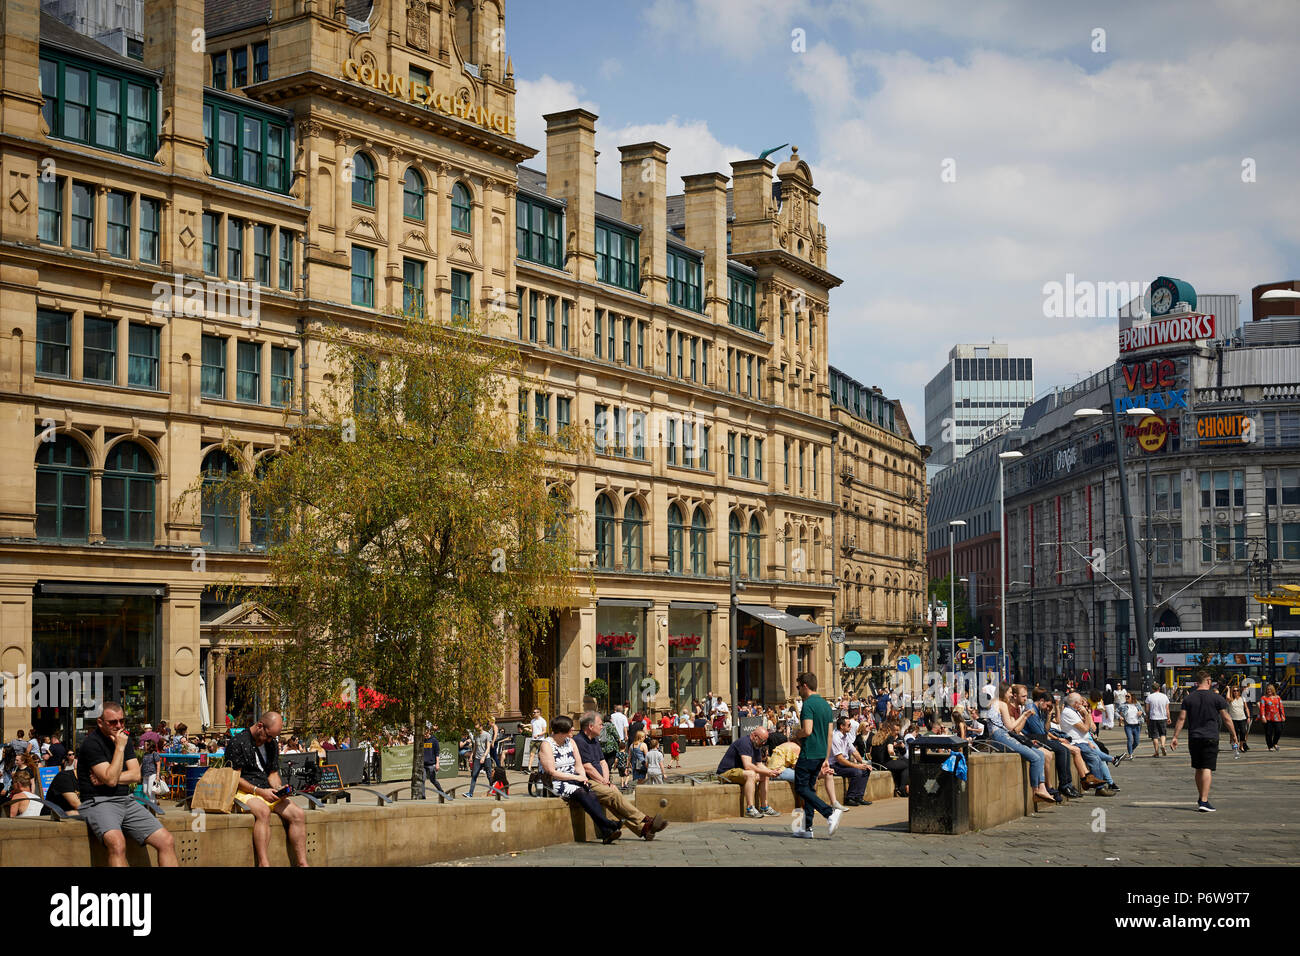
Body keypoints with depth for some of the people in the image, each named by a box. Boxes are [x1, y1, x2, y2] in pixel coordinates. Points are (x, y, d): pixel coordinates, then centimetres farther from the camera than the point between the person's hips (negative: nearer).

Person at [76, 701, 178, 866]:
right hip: (98, 802, -7)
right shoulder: (91, 743, -8)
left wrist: (106, 779, -8)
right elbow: (110, 779, -16)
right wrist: (120, 747, -13)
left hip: (126, 801, 7)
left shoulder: (125, 738, 14)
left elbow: (136, 775, 6)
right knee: (117, 842, -37)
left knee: (167, 841, -9)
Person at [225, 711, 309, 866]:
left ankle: (302, 862, -17)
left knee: (298, 814, -17)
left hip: (267, 792, 7)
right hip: (244, 793, -7)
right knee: (263, 811, -39)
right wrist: (259, 791, -18)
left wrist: (279, 789, -2)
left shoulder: (272, 743, 16)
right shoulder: (238, 742, -6)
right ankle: (263, 862, -45)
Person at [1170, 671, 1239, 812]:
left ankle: (1201, 799, 27)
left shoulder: (1188, 698, 4)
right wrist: (1234, 736, 11)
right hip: (1211, 737, -3)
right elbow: (1226, 719, 1)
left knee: (1198, 769, 16)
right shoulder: (1216, 698, -2)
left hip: (1194, 738, 3)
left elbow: (1181, 718, 1)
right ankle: (1204, 801, -15)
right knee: (1207, 769, -7)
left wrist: (1175, 737, 4)